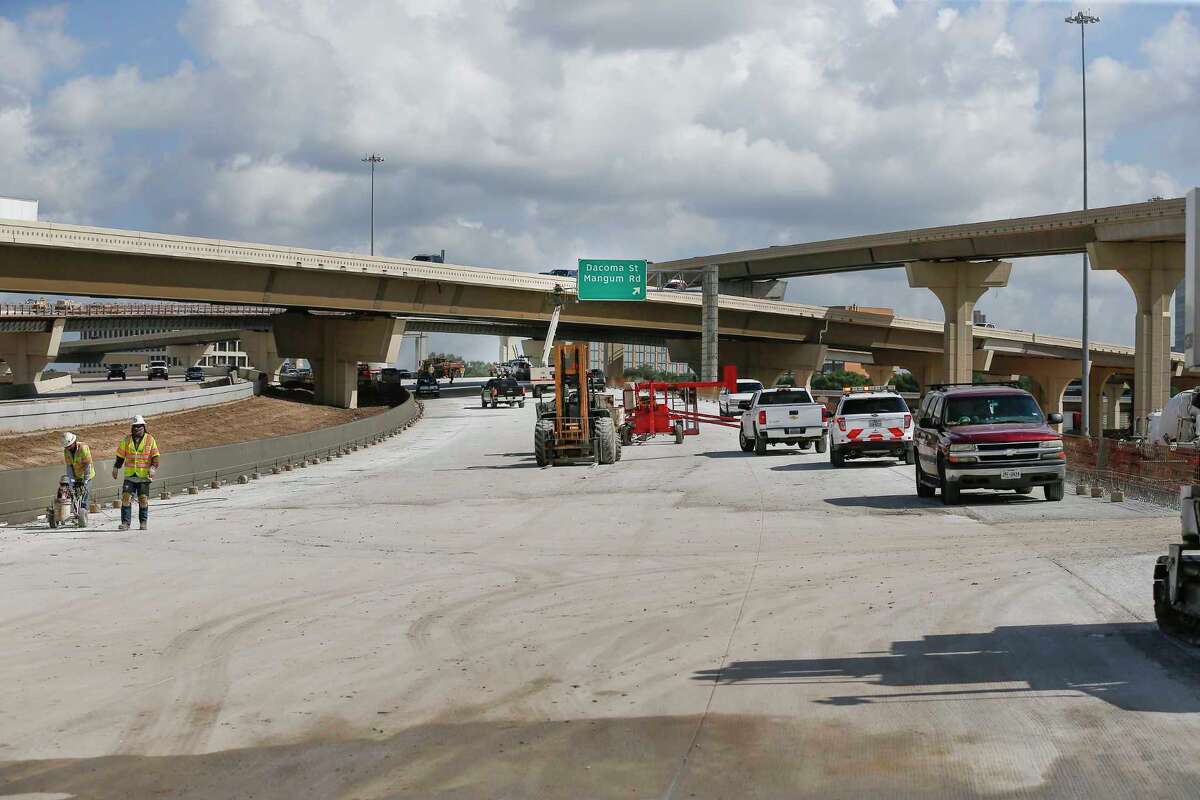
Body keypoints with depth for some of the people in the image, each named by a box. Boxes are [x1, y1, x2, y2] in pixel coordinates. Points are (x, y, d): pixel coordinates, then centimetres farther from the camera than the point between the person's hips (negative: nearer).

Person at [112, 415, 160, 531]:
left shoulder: (150, 440, 3)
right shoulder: (126, 440, 8)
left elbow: (155, 457, 1)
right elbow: (120, 456, 17)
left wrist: (153, 468, -14)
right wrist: (116, 469, 15)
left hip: (144, 475, -2)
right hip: (129, 475, 2)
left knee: (143, 499, 0)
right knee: (126, 497, -8)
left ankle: (143, 522, 12)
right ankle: (126, 522, -5)